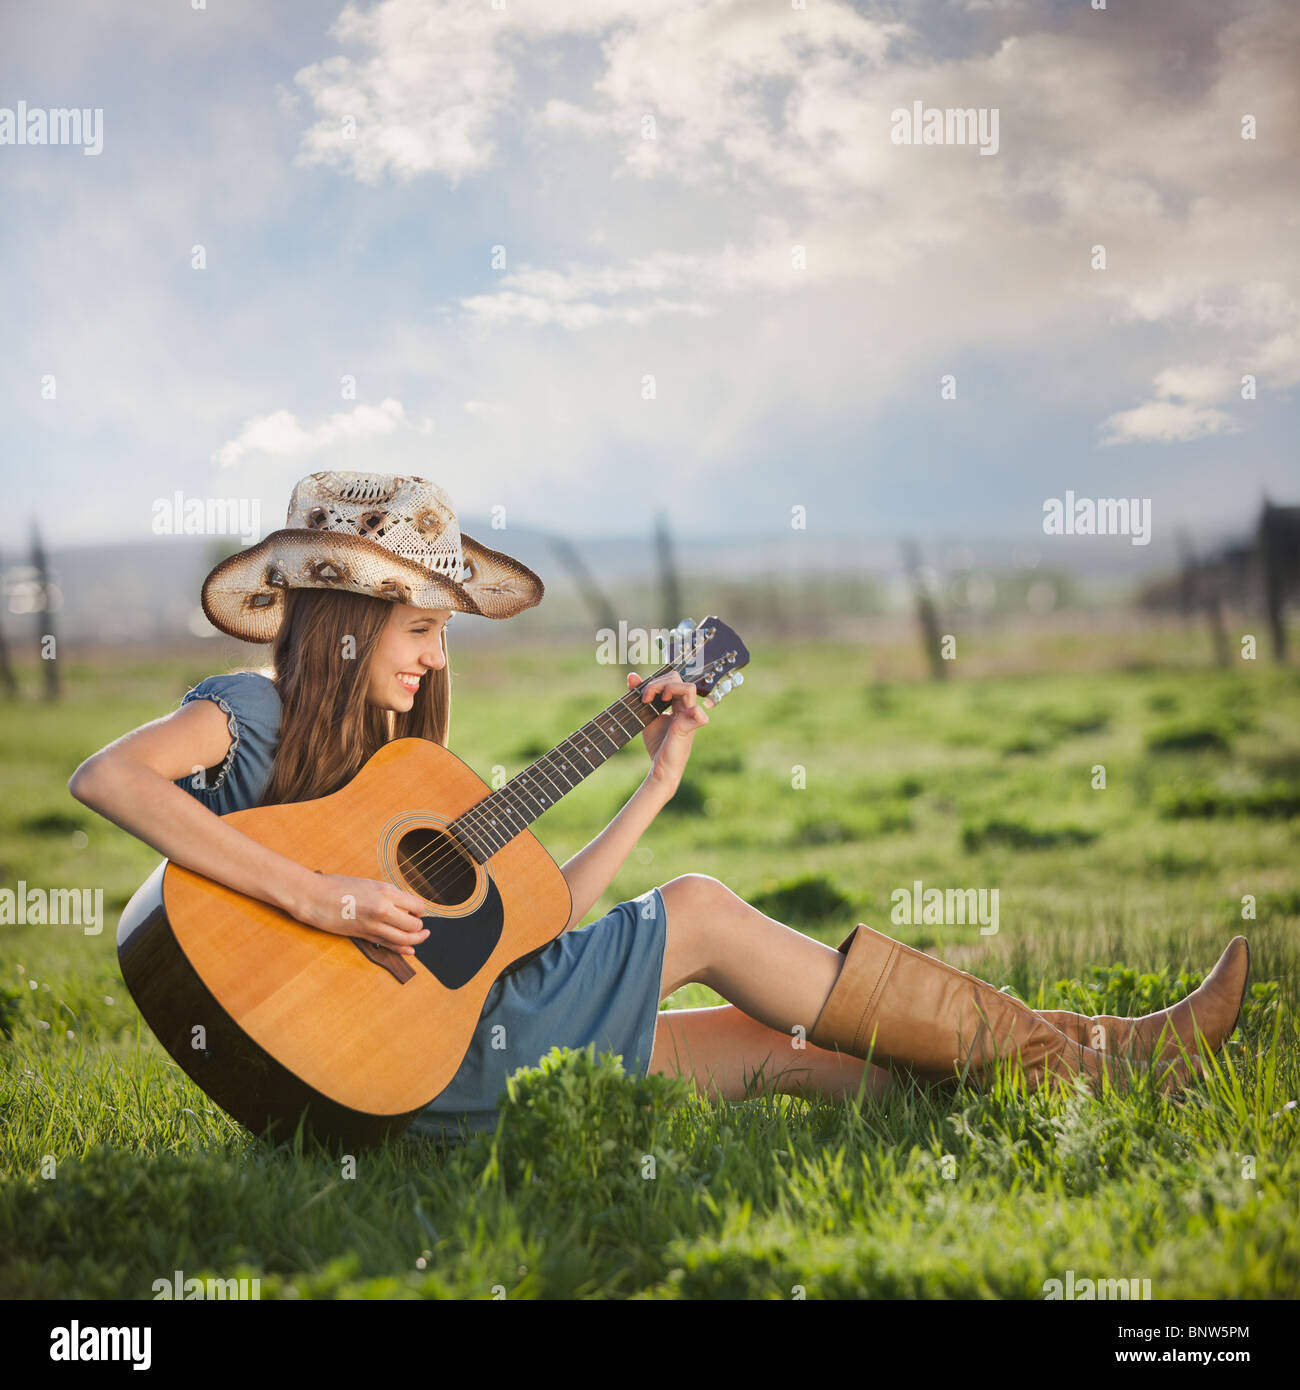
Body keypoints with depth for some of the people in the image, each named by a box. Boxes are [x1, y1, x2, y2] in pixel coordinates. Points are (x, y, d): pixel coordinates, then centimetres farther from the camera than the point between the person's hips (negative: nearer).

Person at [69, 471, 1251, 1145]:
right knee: (703, 914, -8)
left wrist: (660, 779, 14)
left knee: (769, 1046, -2)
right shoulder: (252, 712, -3)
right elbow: (106, 776, -25)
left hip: (456, 1032, 8)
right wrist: (310, 893, -30)